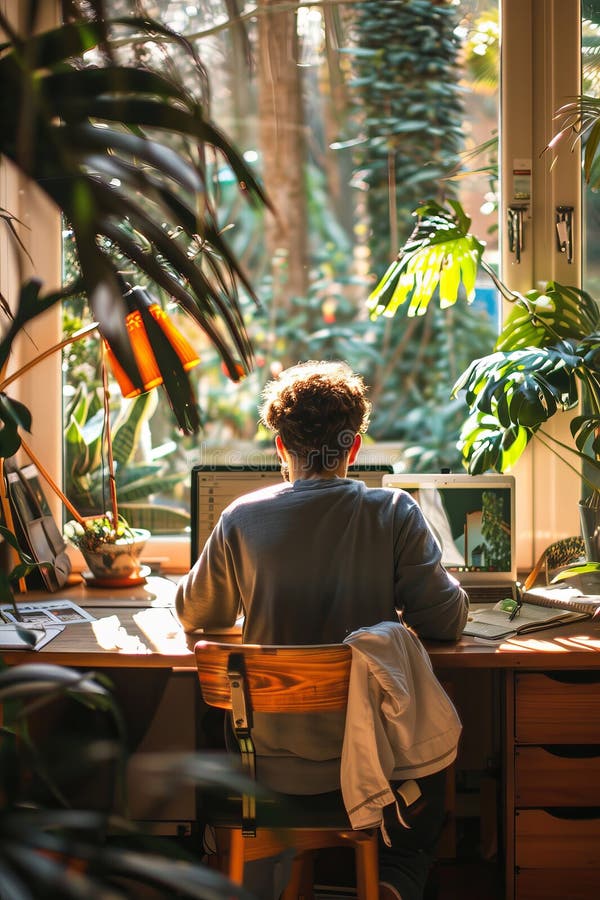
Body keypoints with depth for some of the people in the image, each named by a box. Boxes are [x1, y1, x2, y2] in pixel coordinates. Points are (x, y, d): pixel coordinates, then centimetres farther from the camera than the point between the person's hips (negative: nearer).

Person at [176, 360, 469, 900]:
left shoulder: (241, 519, -7)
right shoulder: (393, 513, -12)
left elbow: (194, 614, 8)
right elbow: (447, 622, -7)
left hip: (271, 763, 2)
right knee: (431, 774, 30)